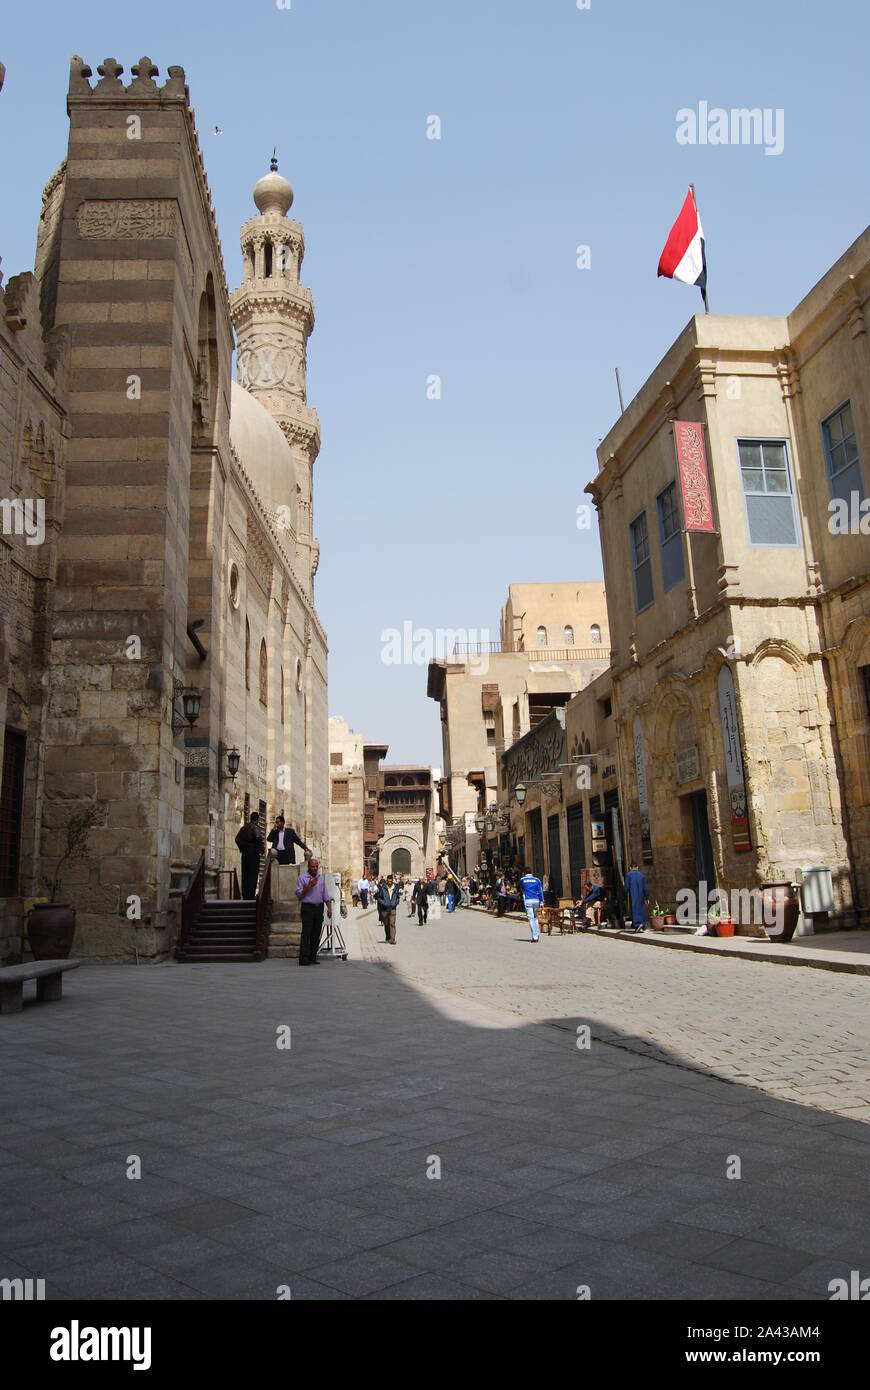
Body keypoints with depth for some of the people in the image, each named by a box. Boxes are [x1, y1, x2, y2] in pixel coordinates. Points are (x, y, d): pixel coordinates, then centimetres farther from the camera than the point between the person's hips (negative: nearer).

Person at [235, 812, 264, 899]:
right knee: (253, 874, -3)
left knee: (245, 874, 10)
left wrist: (241, 848, 17)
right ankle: (251, 894, -5)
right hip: (253, 852, -7)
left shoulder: (244, 828, 11)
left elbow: (237, 839, 14)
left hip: (244, 853, 7)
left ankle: (244, 894, 13)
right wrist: (260, 850, -12)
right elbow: (258, 838, -24)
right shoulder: (255, 828, -10)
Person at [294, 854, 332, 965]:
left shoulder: (321, 877, 13)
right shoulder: (302, 877, -2)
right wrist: (309, 886, -15)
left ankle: (313, 957, 10)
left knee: (316, 934, 5)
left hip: (319, 907, 5)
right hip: (307, 907, -5)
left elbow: (325, 894, 17)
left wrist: (329, 907, 10)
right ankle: (304, 958, -12)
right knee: (306, 933, -11)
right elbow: (299, 894, -6)